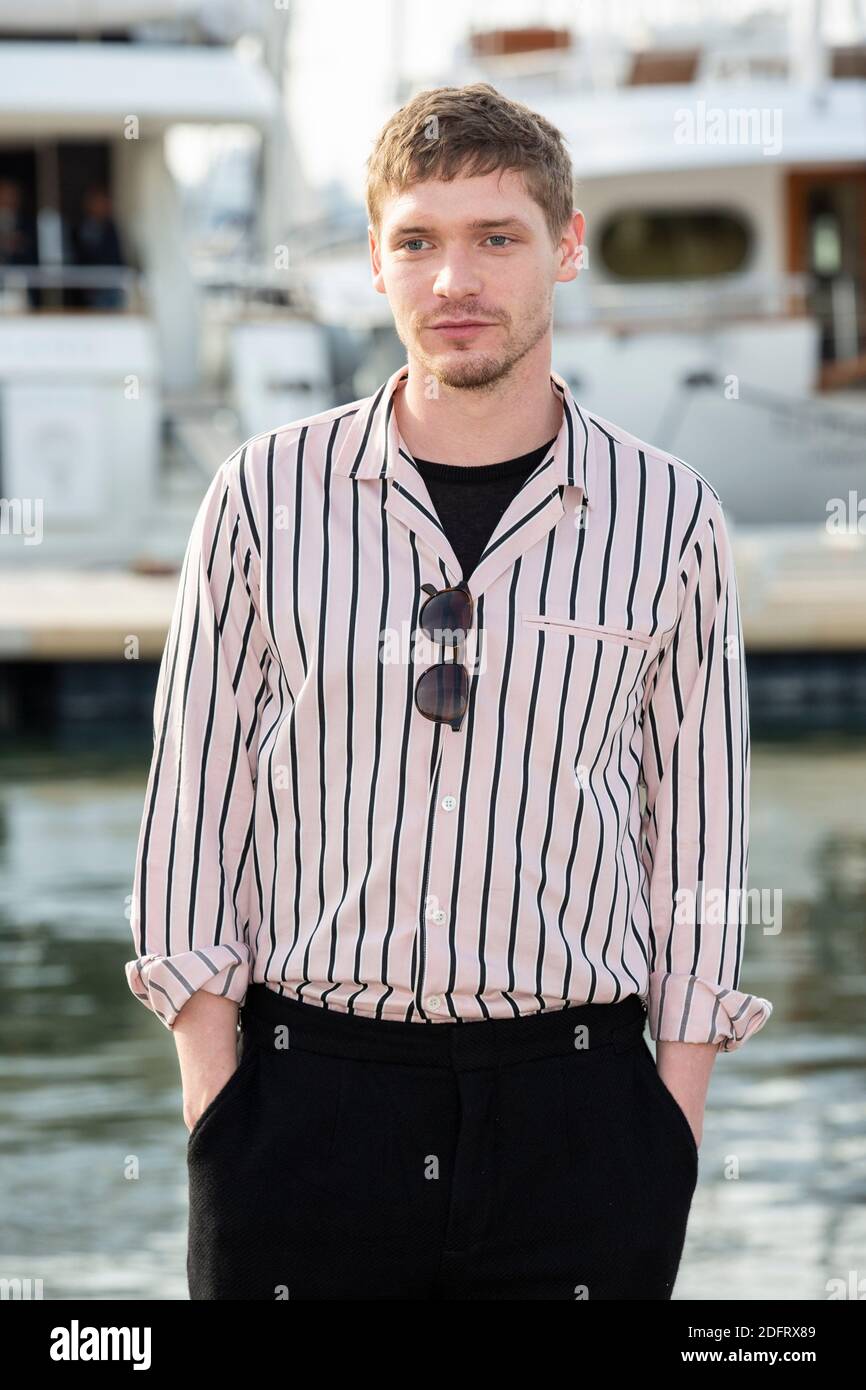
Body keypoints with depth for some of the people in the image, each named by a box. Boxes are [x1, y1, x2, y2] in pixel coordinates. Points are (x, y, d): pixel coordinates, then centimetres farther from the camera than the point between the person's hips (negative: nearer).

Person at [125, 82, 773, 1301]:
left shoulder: (669, 520, 4)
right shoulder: (268, 499, 4)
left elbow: (695, 827, 7)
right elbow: (194, 803, 5)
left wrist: (674, 1129, 2)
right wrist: (214, 1102, -2)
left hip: (571, 1114, 0)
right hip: (304, 1098, 0)